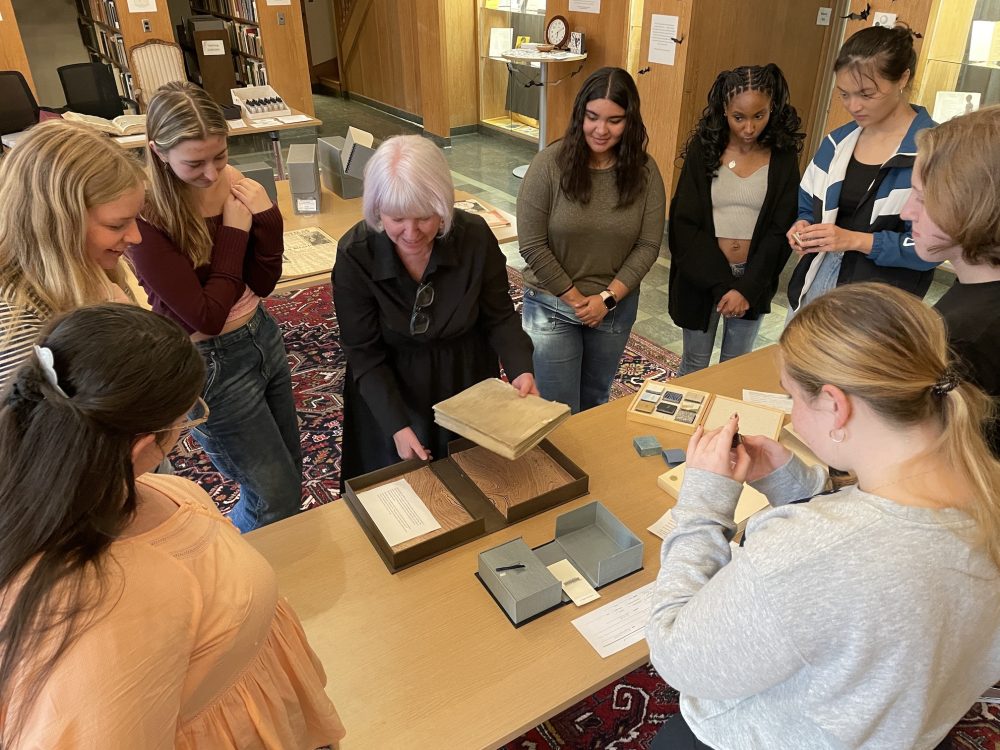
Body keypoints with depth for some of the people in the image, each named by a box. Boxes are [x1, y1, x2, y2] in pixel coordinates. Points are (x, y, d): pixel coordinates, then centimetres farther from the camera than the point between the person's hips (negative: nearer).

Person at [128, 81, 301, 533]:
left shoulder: (232, 184, -6)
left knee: (290, 470, 23)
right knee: (278, 499, 6)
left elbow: (263, 284, -4)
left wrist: (264, 216, -19)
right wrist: (233, 230, -21)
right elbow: (206, 318, -24)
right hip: (209, 365, -6)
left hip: (262, 336, 7)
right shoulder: (145, 215, -23)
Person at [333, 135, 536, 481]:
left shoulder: (475, 236, -23)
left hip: (468, 384, 1)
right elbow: (364, 353, -18)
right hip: (391, 391, -1)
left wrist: (520, 369, -26)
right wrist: (397, 425, -25)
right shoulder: (355, 254, -25)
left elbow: (499, 316, -9)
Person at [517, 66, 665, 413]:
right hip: (552, 306, -2)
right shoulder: (550, 163, -15)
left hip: (617, 305, 3)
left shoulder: (644, 171, -6)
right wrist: (575, 299, -12)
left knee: (595, 401, 22)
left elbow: (648, 245, -4)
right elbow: (532, 245, -15)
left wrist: (607, 298, -13)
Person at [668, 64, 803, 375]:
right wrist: (721, 284, -17)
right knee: (695, 361, 13)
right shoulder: (703, 148, -6)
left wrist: (747, 288, -17)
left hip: (754, 279, 1)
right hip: (702, 277, -1)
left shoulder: (783, 157, -3)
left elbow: (780, 230, -5)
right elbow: (684, 224, -10)